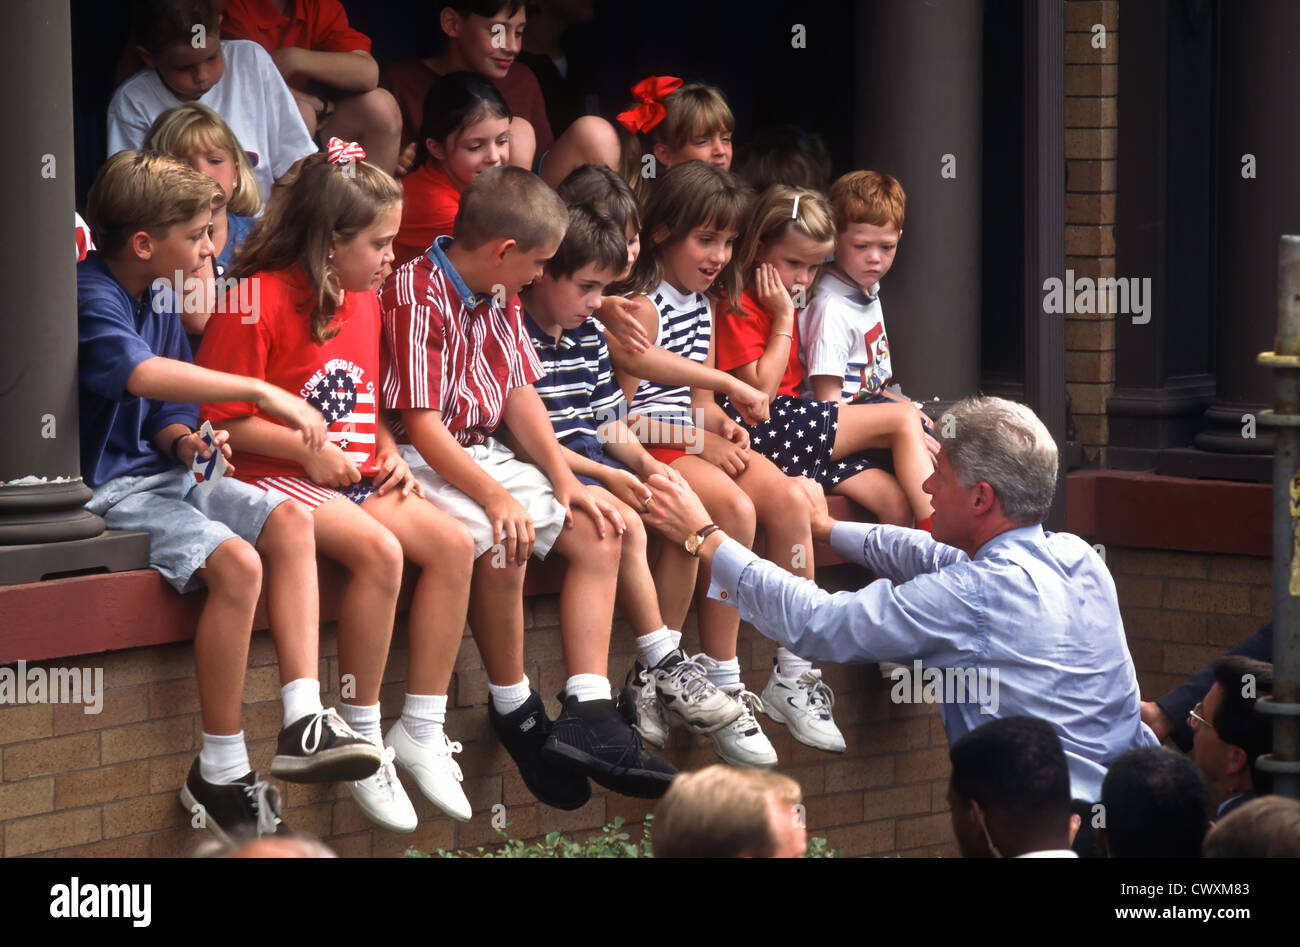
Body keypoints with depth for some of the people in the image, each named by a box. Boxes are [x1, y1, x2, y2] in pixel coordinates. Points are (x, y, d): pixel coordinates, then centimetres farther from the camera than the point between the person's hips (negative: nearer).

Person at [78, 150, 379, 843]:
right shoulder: (92, 296, -17)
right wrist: (260, 391, -37)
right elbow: (139, 372, -37)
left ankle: (302, 722, -14)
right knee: (234, 561, -28)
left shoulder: (160, 298, 13)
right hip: (109, 490, -10)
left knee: (289, 521, -8)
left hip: (162, 473, 10)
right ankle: (219, 774, -18)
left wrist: (184, 440, -4)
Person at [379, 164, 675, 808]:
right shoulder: (415, 298, -19)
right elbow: (420, 422, -23)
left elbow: (518, 391, 14)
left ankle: (588, 714, -7)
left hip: (485, 455, 10)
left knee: (598, 531, 1)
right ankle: (517, 716, -17)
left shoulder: (499, 298, 10)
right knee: (502, 543, -33)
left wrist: (563, 477, 1)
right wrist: (494, 496, -28)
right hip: (421, 463, -10)